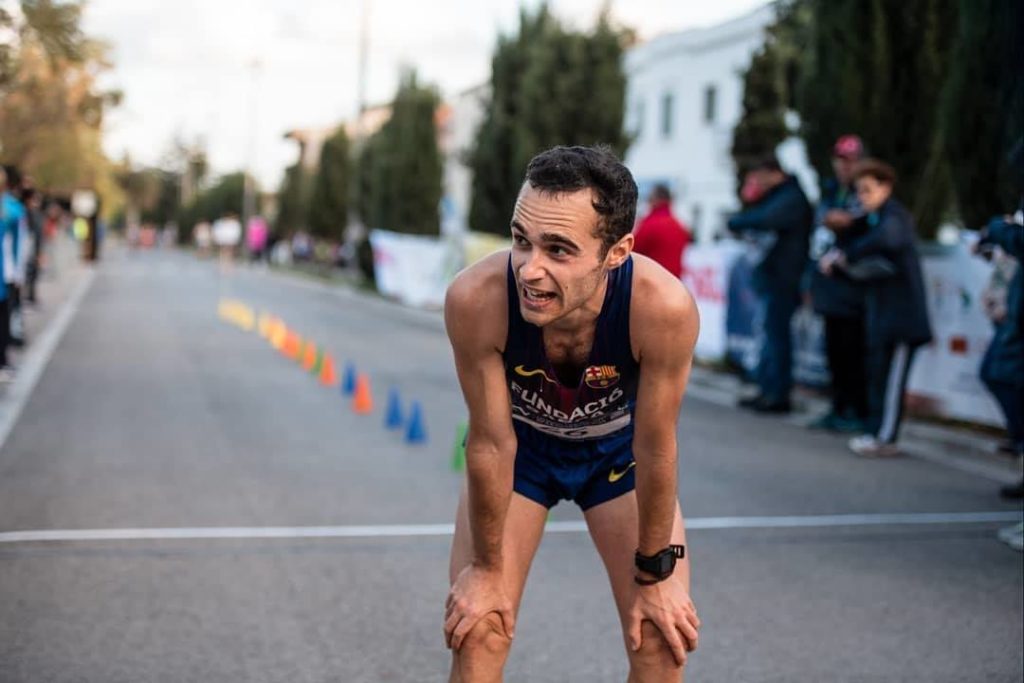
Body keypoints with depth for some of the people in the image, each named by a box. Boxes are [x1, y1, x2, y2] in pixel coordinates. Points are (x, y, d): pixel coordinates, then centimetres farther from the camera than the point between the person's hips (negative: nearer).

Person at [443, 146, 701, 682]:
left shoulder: (664, 306, -38)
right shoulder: (476, 299, -37)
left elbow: (655, 449, -23)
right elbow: (491, 443, -23)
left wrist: (655, 571, -11)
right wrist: (488, 567, -11)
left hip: (619, 447, 0)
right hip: (518, 443, 0)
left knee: (663, 639, -4)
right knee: (477, 632, -7)